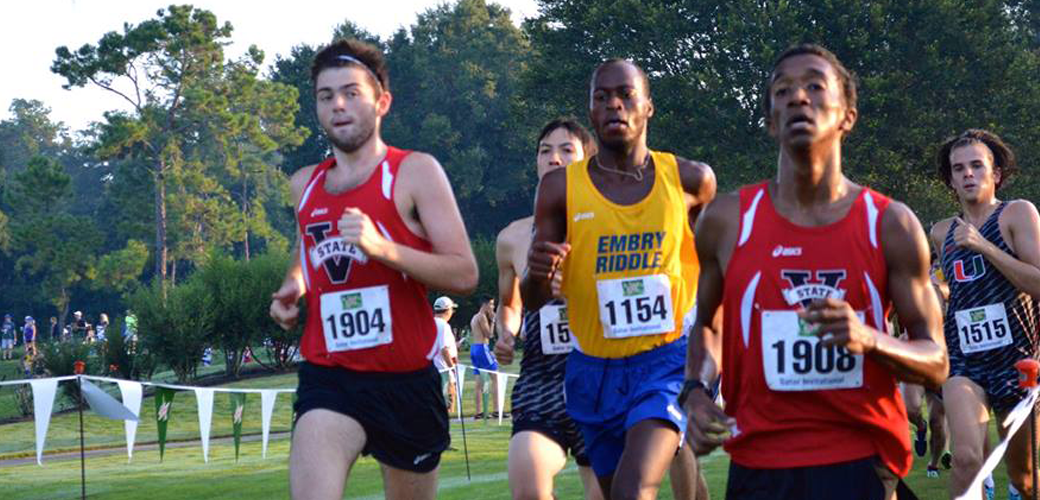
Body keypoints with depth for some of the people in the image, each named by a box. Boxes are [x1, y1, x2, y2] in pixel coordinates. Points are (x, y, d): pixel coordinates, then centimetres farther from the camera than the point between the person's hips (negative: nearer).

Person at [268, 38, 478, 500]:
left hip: (406, 380, -2)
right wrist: (291, 288, 11)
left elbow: (464, 275, -12)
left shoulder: (415, 172, -4)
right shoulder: (305, 184, 11)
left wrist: (382, 248, -25)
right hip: (328, 376, 2)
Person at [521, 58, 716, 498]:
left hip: (667, 360, -2)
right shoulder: (560, 189, -4)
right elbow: (532, 301, -2)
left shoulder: (690, 181, -3)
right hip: (595, 369, 2)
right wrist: (538, 273, -24)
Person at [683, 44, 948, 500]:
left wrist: (869, 340, -19)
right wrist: (695, 391, -2)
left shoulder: (890, 224, -1)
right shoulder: (727, 221, 2)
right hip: (758, 461, 1)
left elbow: (936, 364, 1)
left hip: (860, 461, -1)